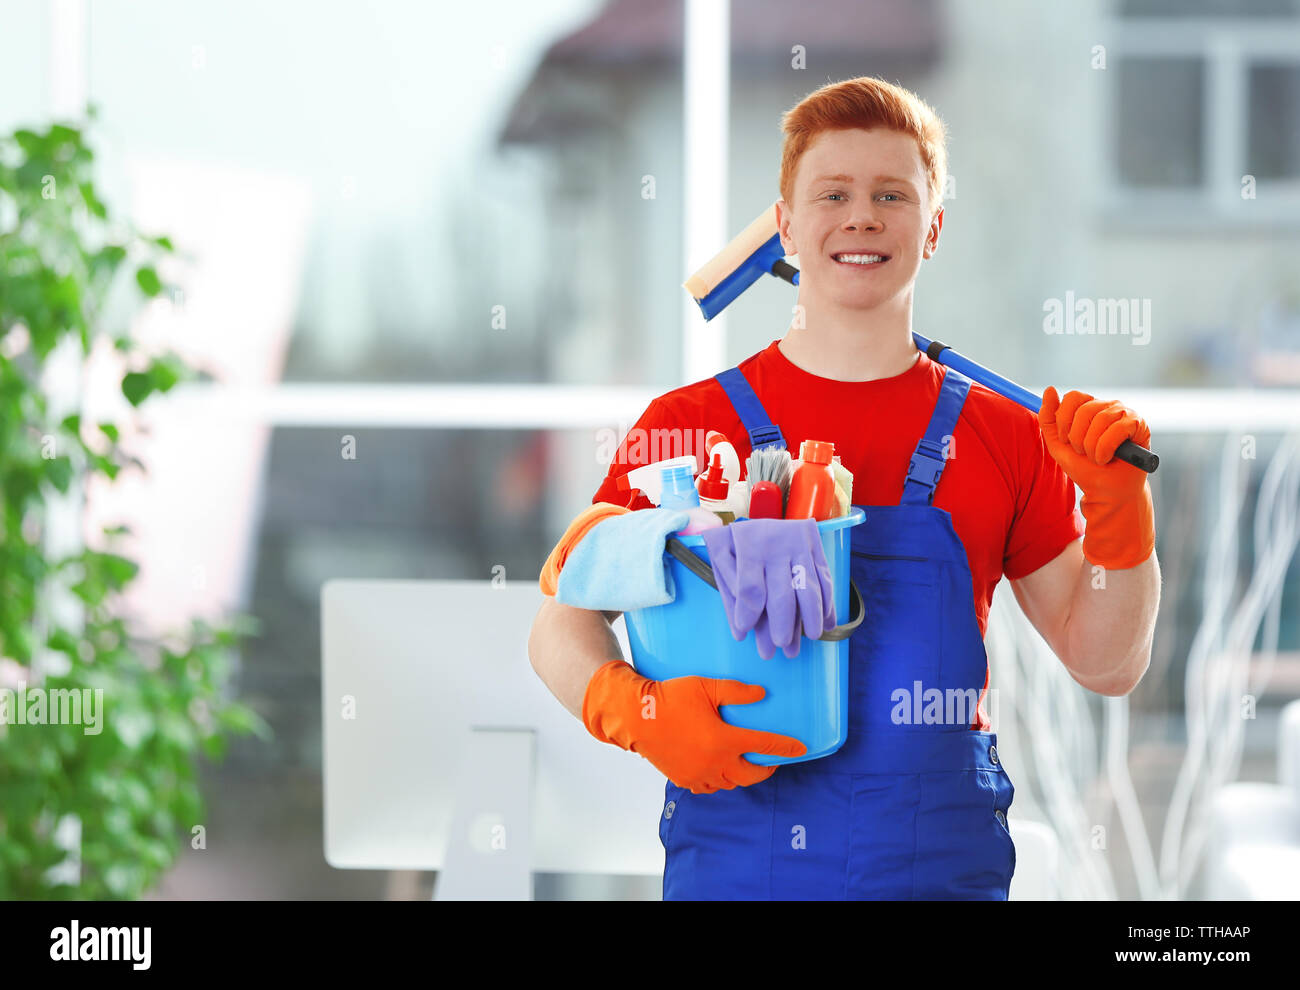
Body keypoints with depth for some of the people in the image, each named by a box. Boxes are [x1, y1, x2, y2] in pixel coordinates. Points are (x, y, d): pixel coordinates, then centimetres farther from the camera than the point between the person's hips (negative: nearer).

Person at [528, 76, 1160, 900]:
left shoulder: (1004, 438, 4)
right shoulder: (689, 426, 0)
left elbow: (1108, 664, 7)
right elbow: (561, 628, 1)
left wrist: (1120, 514, -8)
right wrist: (636, 713, -18)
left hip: (944, 866, 1)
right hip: (732, 868, -1)